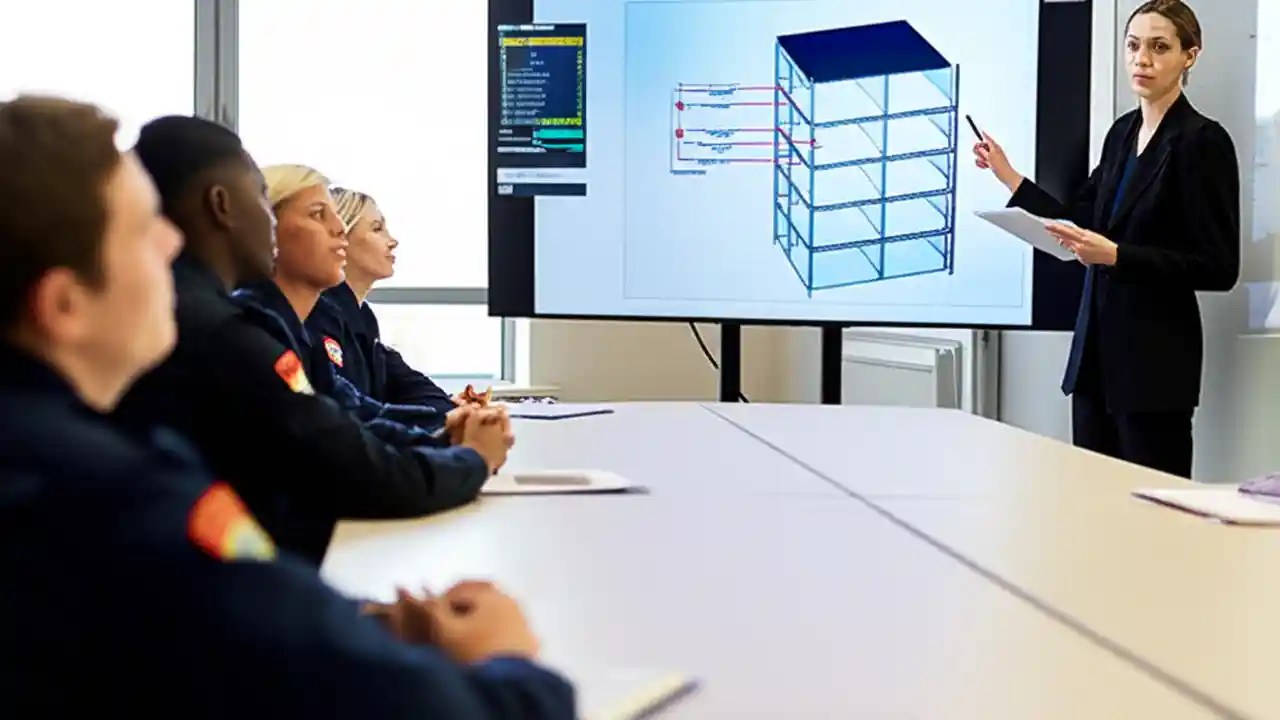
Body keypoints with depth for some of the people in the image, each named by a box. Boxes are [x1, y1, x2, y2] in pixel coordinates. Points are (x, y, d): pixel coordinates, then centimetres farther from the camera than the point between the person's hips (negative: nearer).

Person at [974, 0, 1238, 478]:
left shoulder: (1203, 141, -11)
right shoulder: (1122, 132, 12)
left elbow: (1219, 268, -14)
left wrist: (1117, 257, -23)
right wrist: (1008, 176, 12)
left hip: (1155, 358, -7)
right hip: (1097, 349, 7)